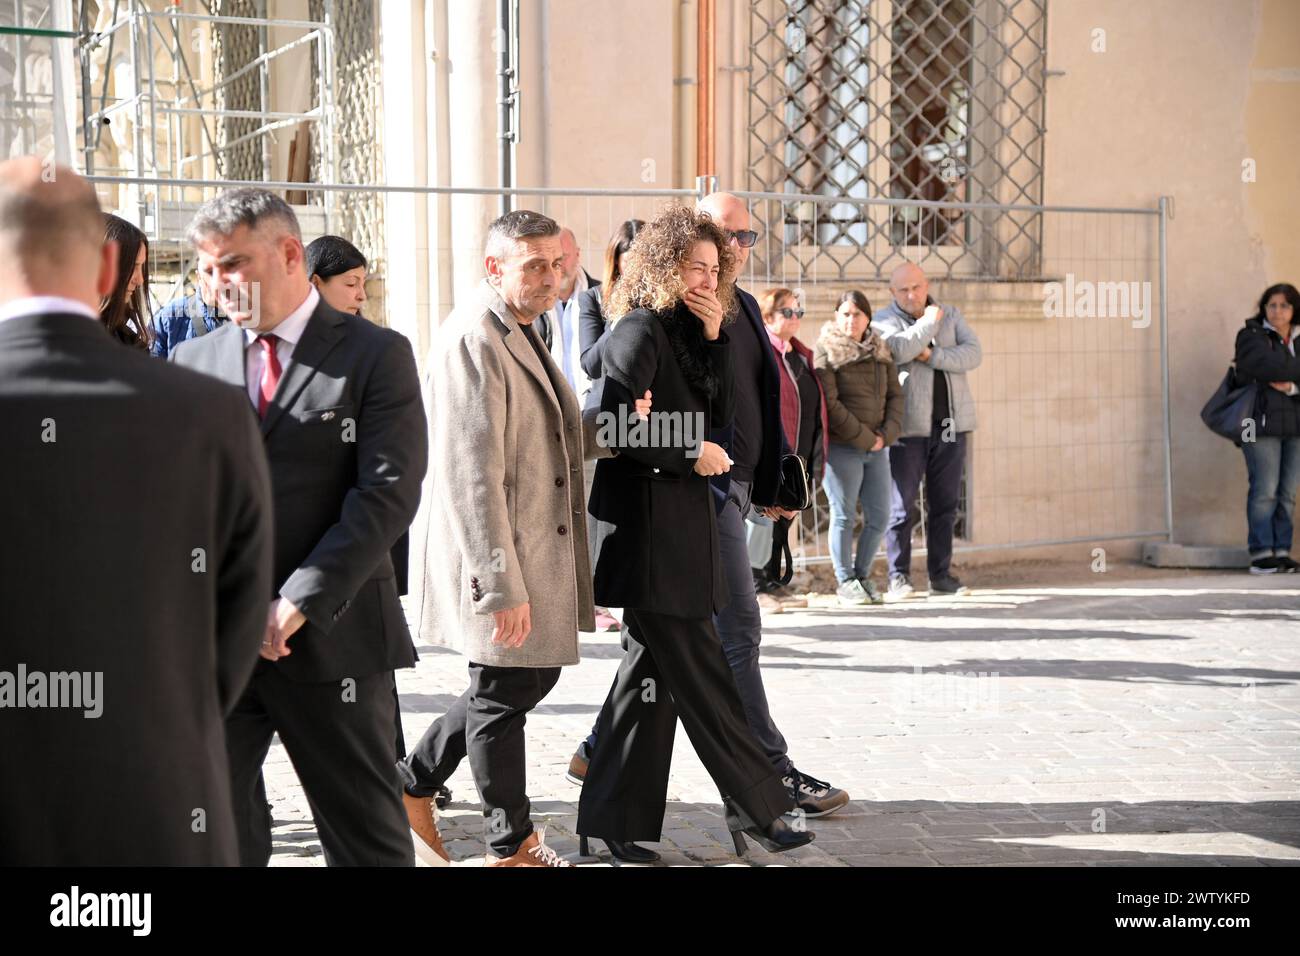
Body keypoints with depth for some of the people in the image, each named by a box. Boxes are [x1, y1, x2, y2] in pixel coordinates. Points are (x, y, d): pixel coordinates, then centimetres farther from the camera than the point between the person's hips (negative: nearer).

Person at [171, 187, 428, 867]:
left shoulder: (376, 355, 0)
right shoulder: (194, 361, 11)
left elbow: (388, 493, -10)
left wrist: (296, 604, -16)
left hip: (330, 638, -3)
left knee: (367, 836, 7)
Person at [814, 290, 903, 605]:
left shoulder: (881, 351, 12)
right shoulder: (827, 352, -6)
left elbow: (895, 394, 11)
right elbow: (829, 403, -13)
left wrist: (886, 434, -5)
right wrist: (863, 438, -13)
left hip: (876, 447, 6)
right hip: (841, 447, -5)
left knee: (879, 517, 5)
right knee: (844, 516, 0)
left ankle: (862, 575, 21)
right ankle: (845, 582, 11)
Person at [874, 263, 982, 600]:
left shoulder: (951, 315, 14)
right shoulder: (885, 319, 2)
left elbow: (973, 353, -1)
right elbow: (899, 349, -19)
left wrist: (932, 356, -12)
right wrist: (929, 321, -11)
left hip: (951, 424, 4)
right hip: (908, 426, -4)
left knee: (945, 505, 7)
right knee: (902, 506, -5)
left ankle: (941, 577, 13)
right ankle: (898, 578, 0)